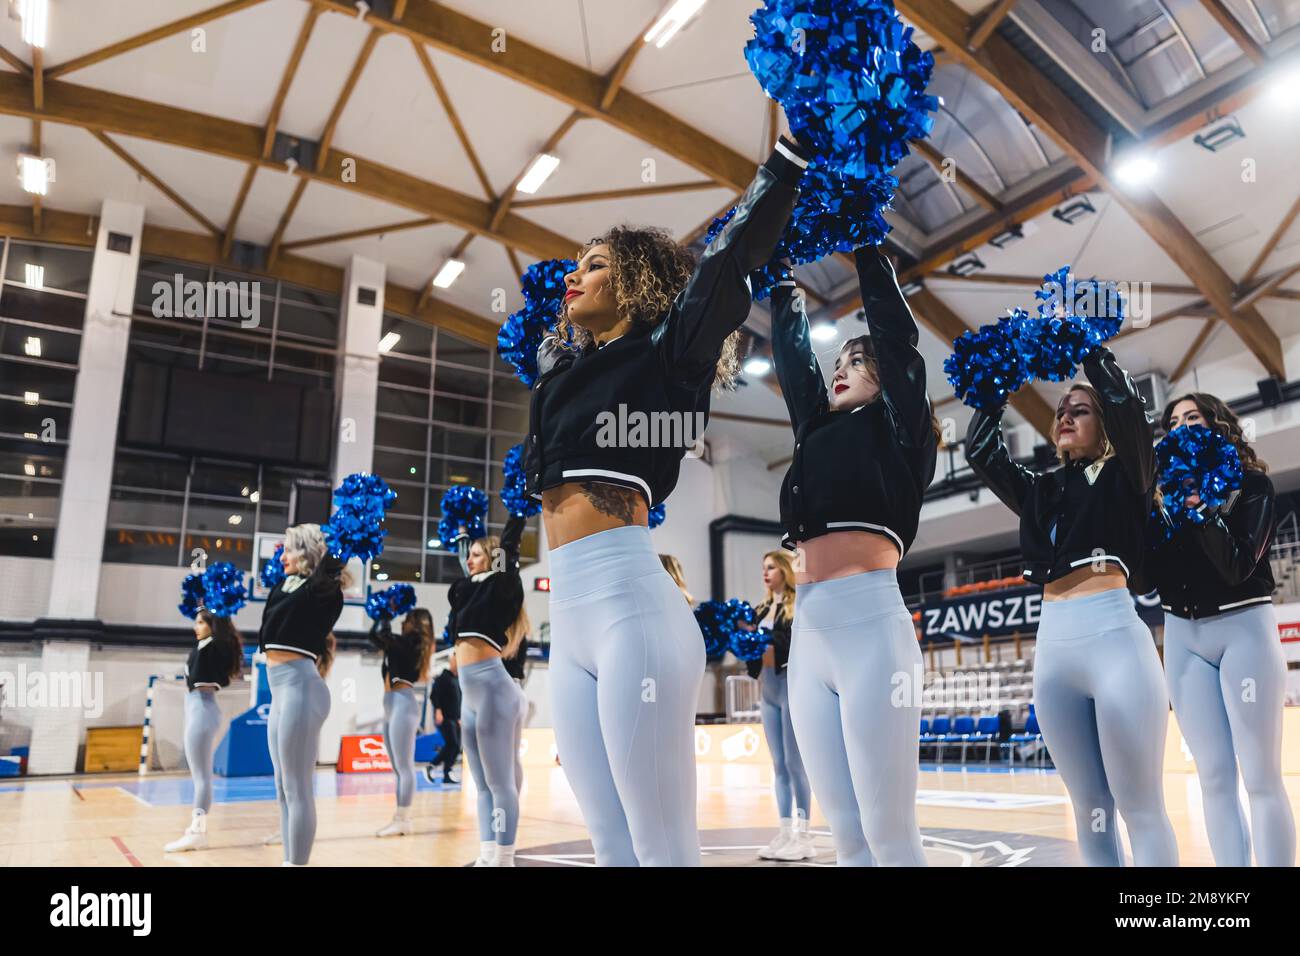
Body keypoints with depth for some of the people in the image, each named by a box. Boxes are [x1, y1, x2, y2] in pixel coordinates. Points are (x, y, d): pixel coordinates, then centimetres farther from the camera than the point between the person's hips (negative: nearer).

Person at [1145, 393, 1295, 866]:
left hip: (1243, 628, -4)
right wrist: (1161, 513, -10)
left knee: (1261, 777, -4)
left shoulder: (1251, 483, -1)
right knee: (1214, 777, 5)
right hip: (1183, 637, 4)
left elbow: (1238, 565, -14)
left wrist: (1201, 507, -22)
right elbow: (1151, 575, 1)